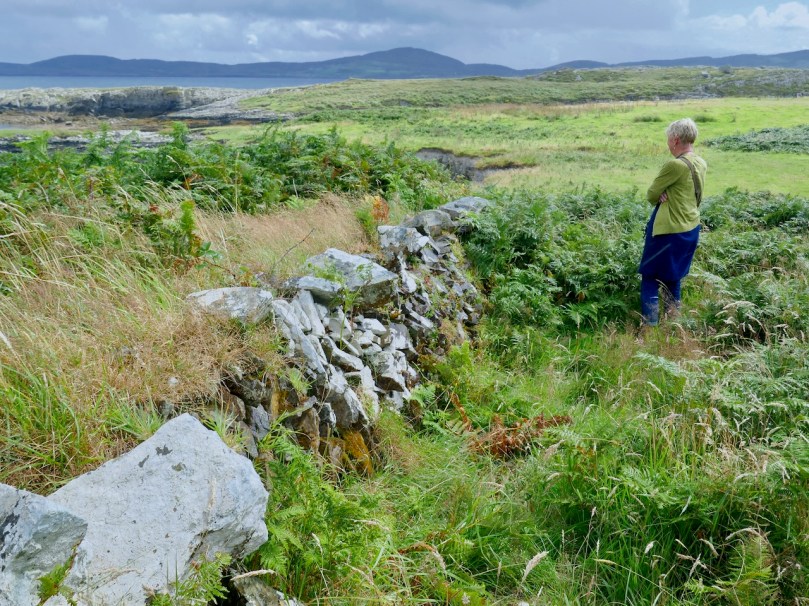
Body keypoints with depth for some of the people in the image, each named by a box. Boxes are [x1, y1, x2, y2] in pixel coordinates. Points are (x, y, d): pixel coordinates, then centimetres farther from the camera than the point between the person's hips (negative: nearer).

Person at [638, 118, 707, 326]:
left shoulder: (675, 165, -23)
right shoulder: (701, 164, 4)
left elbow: (651, 195, -13)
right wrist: (669, 195, -4)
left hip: (669, 230, -8)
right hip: (691, 229, 8)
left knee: (650, 276, 4)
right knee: (673, 275, 20)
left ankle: (650, 323, 1)